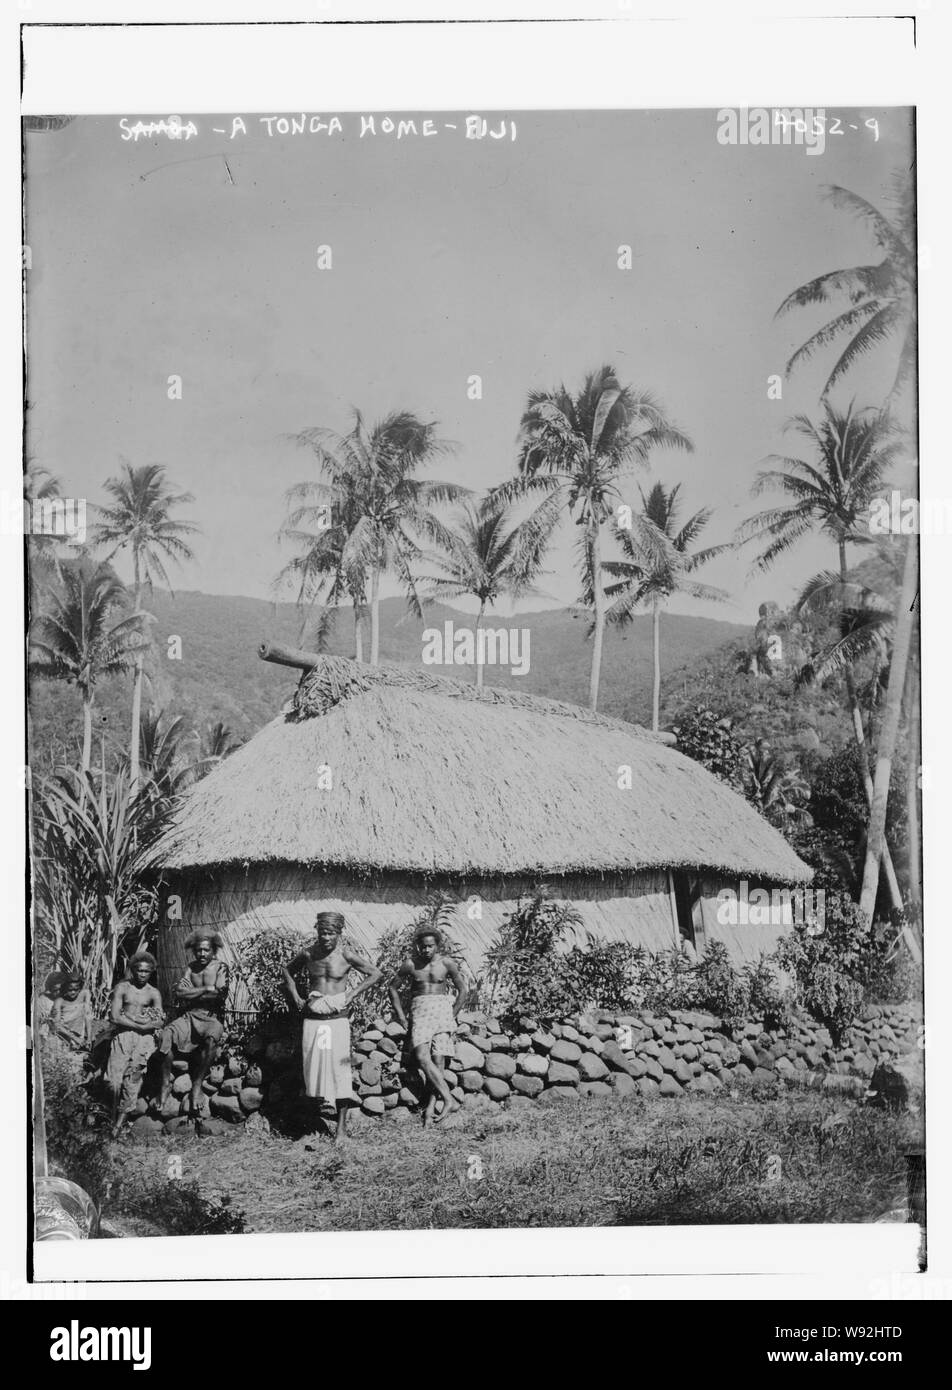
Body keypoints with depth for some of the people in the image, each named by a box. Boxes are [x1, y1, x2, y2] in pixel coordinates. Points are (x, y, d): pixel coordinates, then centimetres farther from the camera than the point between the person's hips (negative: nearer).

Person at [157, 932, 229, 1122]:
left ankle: (197, 1085, -28)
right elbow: (179, 993, -1)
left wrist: (191, 995, -4)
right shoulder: (191, 967, 14)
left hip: (212, 1018, -3)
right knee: (166, 1034, -27)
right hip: (190, 1017, 3)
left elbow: (220, 994, -11)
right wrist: (206, 989, -7)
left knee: (212, 1037, -38)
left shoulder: (220, 967, 4)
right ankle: (166, 1082, -16)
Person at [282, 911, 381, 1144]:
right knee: (312, 1067, 1)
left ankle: (342, 1127, 4)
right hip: (312, 1019, 3)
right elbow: (287, 971, 18)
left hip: (337, 1019, -3)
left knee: (339, 1069, -3)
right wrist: (296, 998, 9)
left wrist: (352, 994, -4)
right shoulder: (309, 954, 1)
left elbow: (375, 974, -1)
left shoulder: (345, 955, -7)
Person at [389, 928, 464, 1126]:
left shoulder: (447, 963, 2)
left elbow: (461, 990, 12)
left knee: (438, 1060, -9)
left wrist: (452, 1015, 6)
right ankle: (449, 1100, -22)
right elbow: (394, 987, 17)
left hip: (442, 1009, 0)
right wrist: (400, 1014, 10)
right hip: (420, 1011, 0)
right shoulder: (410, 964, 4)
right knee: (422, 1057, -20)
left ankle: (430, 1107, -4)